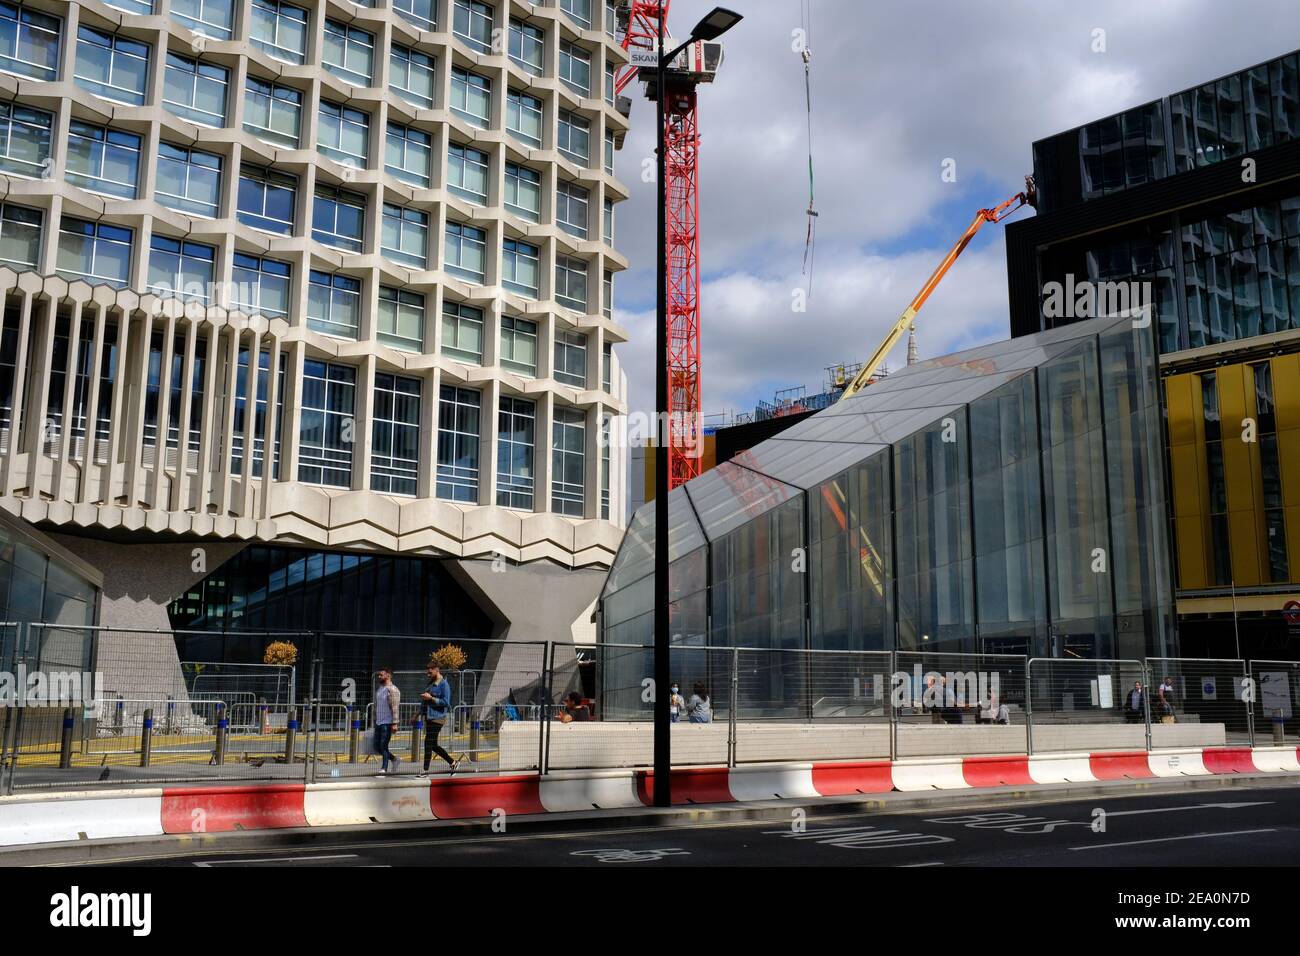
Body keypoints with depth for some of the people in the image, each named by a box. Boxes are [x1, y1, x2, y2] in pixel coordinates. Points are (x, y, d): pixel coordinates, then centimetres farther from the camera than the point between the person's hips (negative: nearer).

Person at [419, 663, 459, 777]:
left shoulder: (444, 684, -10)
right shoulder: (431, 683, 17)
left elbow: (445, 702, -18)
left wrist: (430, 698, -20)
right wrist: (424, 698, 10)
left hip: (437, 718, -9)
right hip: (429, 717, 9)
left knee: (428, 743, -9)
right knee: (433, 745, 12)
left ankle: (426, 771, -4)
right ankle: (453, 763, 23)